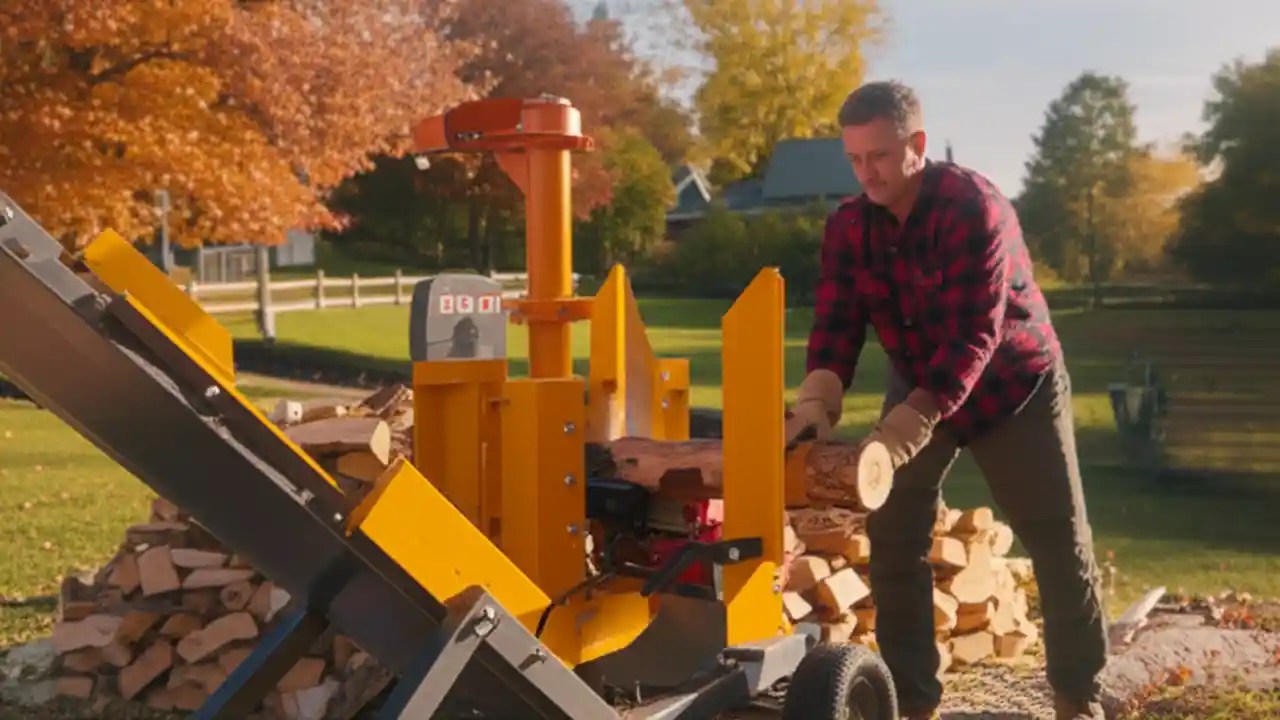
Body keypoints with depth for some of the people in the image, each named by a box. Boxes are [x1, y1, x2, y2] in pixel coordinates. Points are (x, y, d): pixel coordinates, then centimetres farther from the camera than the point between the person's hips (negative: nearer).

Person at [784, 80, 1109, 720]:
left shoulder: (975, 207, -29)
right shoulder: (848, 225, -10)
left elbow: (974, 331, -35)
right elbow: (836, 321, -17)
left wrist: (918, 415, -47)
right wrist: (818, 397, -37)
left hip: (1012, 384, -4)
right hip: (917, 386, 5)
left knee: (1058, 542, 2)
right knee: (894, 537, -1)